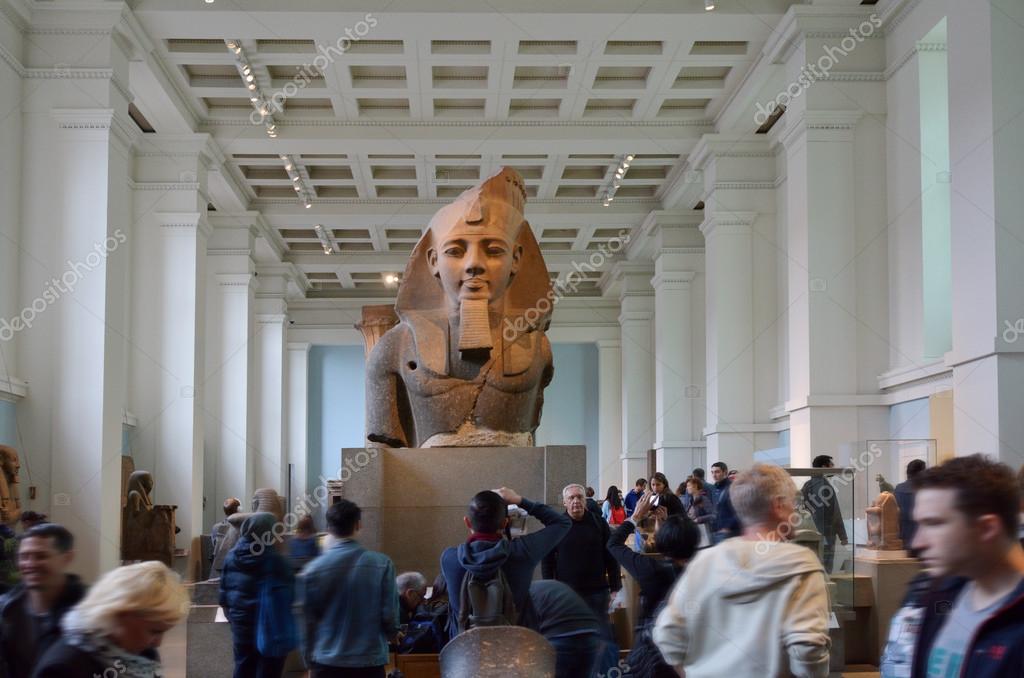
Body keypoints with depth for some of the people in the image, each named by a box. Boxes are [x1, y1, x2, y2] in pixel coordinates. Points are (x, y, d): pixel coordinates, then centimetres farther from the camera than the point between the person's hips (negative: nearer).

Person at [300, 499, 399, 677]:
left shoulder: (313, 570, -5)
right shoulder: (382, 564, -7)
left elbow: (308, 622, 0)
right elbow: (390, 618, -5)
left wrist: (310, 662, 13)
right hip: (370, 664, 0)